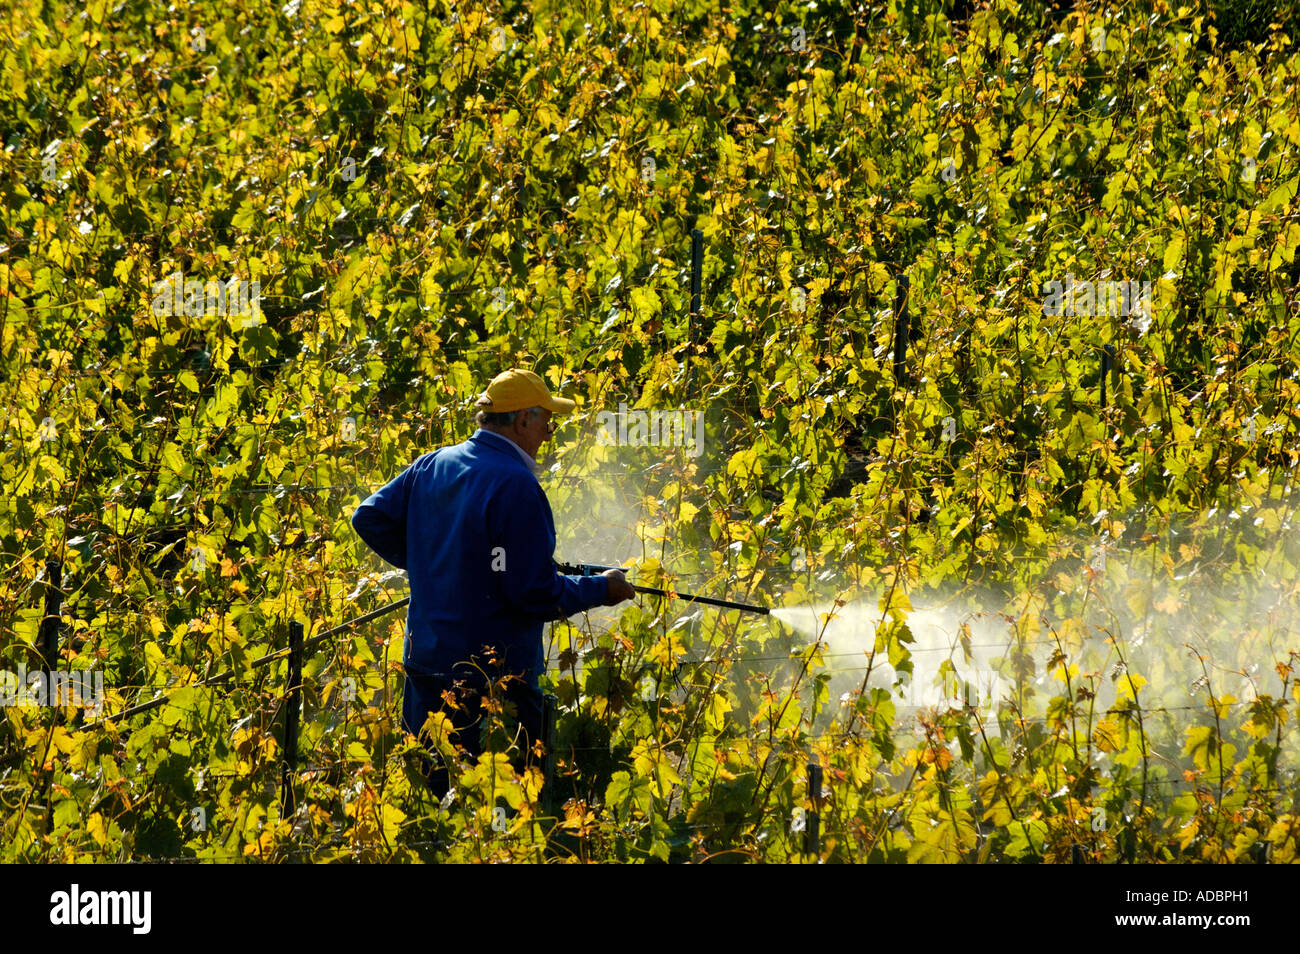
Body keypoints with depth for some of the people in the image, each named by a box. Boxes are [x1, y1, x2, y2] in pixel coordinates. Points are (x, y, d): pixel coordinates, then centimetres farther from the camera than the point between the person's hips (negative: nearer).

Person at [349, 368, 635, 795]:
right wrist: (601, 589, -4)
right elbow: (535, 594, -19)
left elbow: (370, 518, 15)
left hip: (425, 661, 7)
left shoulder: (432, 466, 5)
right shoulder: (516, 487, -18)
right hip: (496, 673, -7)